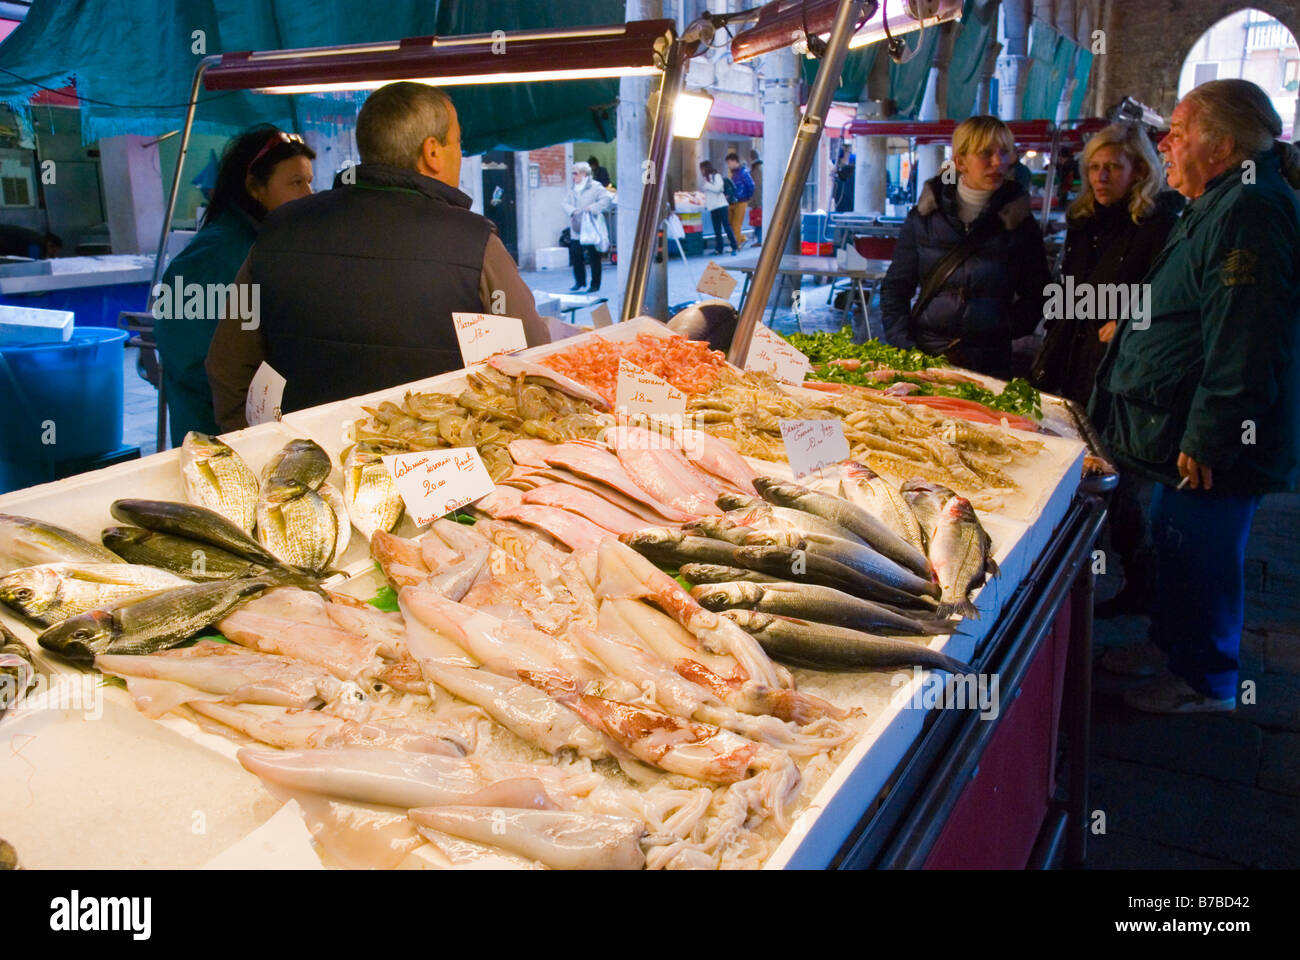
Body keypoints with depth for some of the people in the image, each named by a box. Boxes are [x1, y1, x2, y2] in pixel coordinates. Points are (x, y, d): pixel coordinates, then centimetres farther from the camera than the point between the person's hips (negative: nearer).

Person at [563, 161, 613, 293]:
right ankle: (580, 282, 21)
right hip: (576, 231, 6)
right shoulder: (572, 189, 15)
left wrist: (592, 208, -23)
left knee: (594, 258, 2)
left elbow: (607, 199, -16)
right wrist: (572, 210, -11)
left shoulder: (595, 187, -5)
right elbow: (566, 203, 10)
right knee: (575, 256, 5)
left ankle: (595, 284, 11)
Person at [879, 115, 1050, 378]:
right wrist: (902, 346, -4)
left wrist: (1005, 329, -7)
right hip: (923, 354, 0)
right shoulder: (924, 217, 4)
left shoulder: (1018, 223, 3)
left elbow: (1036, 296, 9)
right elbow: (894, 288, 7)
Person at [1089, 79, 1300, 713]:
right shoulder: (1221, 206, 15)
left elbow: (1243, 344, -27)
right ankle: (1169, 644, 40)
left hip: (1211, 445, -11)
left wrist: (1207, 439, -26)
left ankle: (1206, 681, 19)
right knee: (1175, 541, 22)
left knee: (1200, 554, 3)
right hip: (1182, 430, 11)